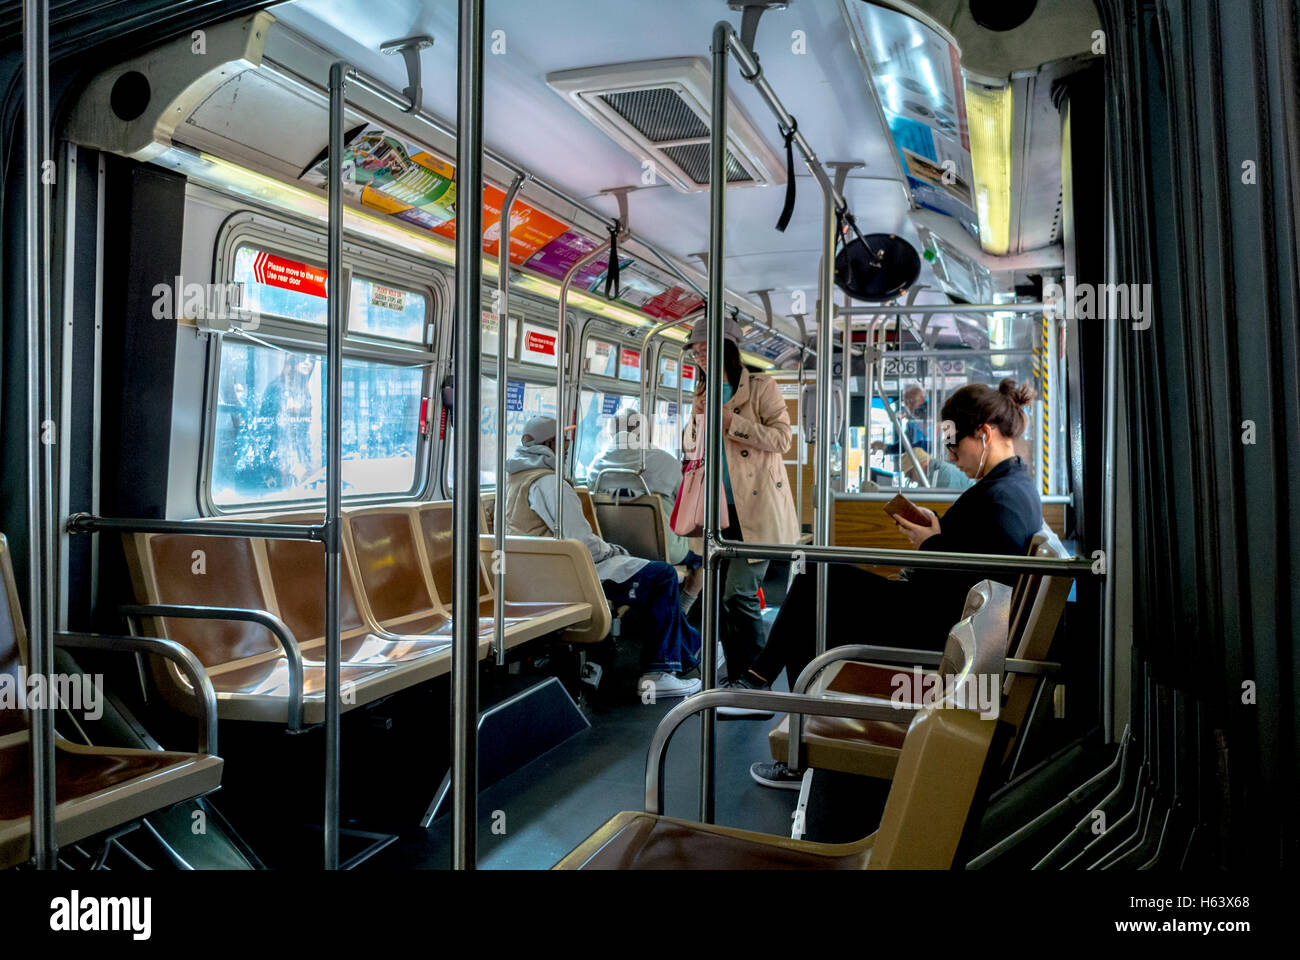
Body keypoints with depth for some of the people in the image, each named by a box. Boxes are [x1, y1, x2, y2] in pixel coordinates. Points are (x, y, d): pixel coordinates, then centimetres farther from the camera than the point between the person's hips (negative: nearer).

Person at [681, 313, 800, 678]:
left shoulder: (760, 387, -1)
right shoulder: (705, 393, 17)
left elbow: (782, 438, -11)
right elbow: (691, 448, 19)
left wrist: (730, 420, -15)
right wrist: (699, 417, 0)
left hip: (756, 508, -6)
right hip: (719, 509, 6)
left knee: (739, 595, -14)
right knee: (721, 598, 6)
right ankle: (737, 680, 17)